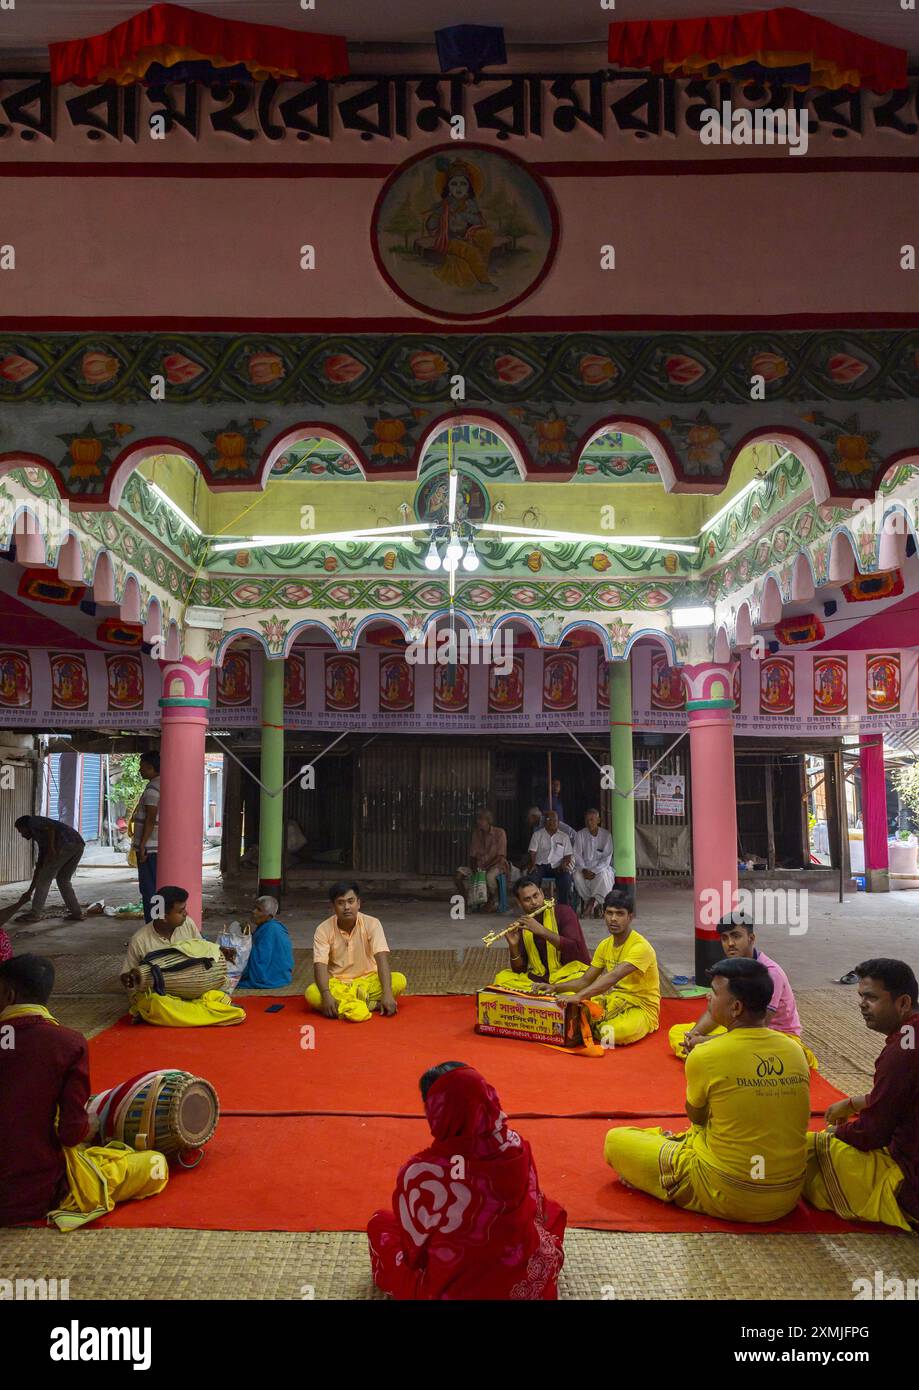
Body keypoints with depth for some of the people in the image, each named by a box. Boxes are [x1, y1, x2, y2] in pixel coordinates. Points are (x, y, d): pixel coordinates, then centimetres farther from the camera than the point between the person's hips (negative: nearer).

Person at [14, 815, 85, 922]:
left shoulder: (33, 821, 16)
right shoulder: (42, 840, 36)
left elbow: (51, 827, -7)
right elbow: (39, 867, 37)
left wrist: (51, 848, -14)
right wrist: (30, 891, 39)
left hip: (66, 844, -9)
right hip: (79, 845, 9)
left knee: (45, 879, 4)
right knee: (63, 880, 21)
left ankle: (34, 914, 10)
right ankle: (77, 912, 18)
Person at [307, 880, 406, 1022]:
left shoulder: (372, 924, -11)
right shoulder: (323, 929, -10)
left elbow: (382, 959, -21)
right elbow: (320, 965, -19)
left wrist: (387, 993, -35)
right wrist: (326, 995, -37)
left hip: (368, 980, 0)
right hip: (337, 983, 0)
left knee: (399, 980, -27)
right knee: (312, 994, -32)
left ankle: (342, 1005, -28)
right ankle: (373, 1004, -33)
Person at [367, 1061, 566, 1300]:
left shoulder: (421, 1172, -26)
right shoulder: (517, 1147, -15)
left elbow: (415, 1246, -8)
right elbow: (535, 1210, 4)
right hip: (530, 1282, 2)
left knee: (379, 1223, 19)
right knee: (552, 1210, 29)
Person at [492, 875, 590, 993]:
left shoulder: (564, 912, -7)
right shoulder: (523, 926, 5)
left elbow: (574, 948, -21)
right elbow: (519, 969, 3)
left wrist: (542, 931, -26)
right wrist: (513, 946, -16)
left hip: (570, 975, -4)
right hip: (538, 978, 5)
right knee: (501, 978, -11)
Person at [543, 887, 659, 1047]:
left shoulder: (641, 947, -21)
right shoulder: (605, 945, 5)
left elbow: (613, 977, -36)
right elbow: (585, 981, 6)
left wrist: (579, 996, -46)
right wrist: (555, 988, -12)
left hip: (641, 1007, -5)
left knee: (619, 1032, -37)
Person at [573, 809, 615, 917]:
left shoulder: (606, 835, -4)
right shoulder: (580, 835, 2)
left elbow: (607, 858, -8)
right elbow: (577, 855, -2)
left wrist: (594, 871, -20)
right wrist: (583, 870, -20)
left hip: (601, 868, -2)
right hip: (585, 868, 2)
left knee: (603, 876, -37)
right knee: (577, 876, -31)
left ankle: (593, 903, -24)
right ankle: (596, 905, -18)